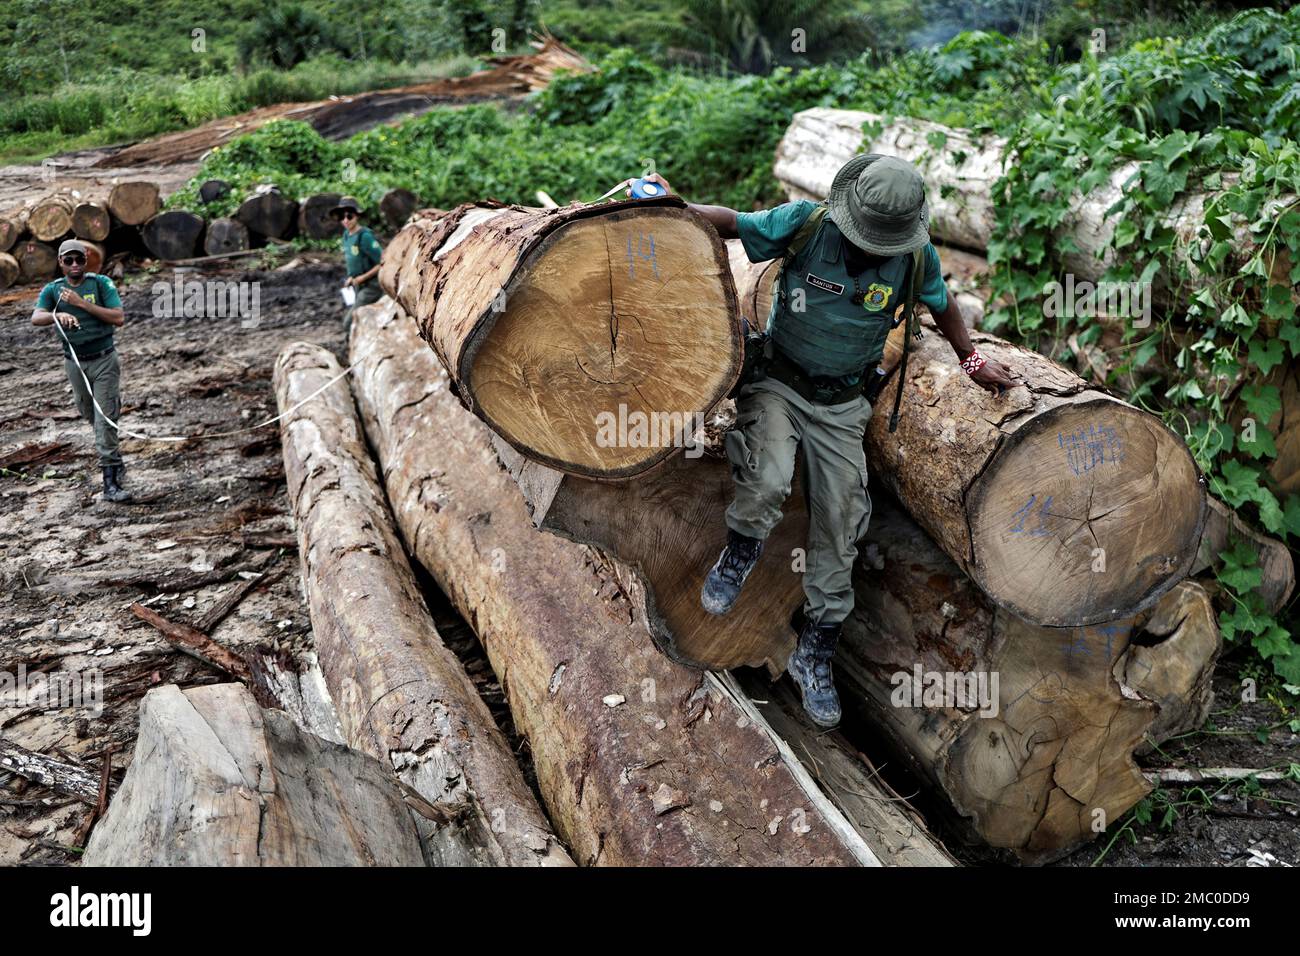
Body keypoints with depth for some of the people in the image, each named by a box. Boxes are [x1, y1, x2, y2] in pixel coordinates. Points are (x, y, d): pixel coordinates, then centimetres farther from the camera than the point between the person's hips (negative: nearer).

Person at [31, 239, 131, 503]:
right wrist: (58, 315, -35)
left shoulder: (101, 283, -5)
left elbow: (119, 318, -14)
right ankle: (115, 461, 34)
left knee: (105, 418, -8)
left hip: (104, 360, -3)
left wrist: (82, 303, -20)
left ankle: (111, 482, -7)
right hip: (74, 363, 3)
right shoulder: (52, 290, 2)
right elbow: (36, 318, -14)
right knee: (90, 415, 13)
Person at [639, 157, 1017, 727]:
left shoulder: (916, 256, -8)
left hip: (842, 405, 3)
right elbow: (729, 222, -7)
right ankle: (740, 553, 3)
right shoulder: (805, 224, -15)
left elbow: (942, 304, 12)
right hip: (778, 382, -2)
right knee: (767, 482, -33)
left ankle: (814, 657, 17)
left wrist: (972, 359, 23)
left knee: (839, 533, 1)